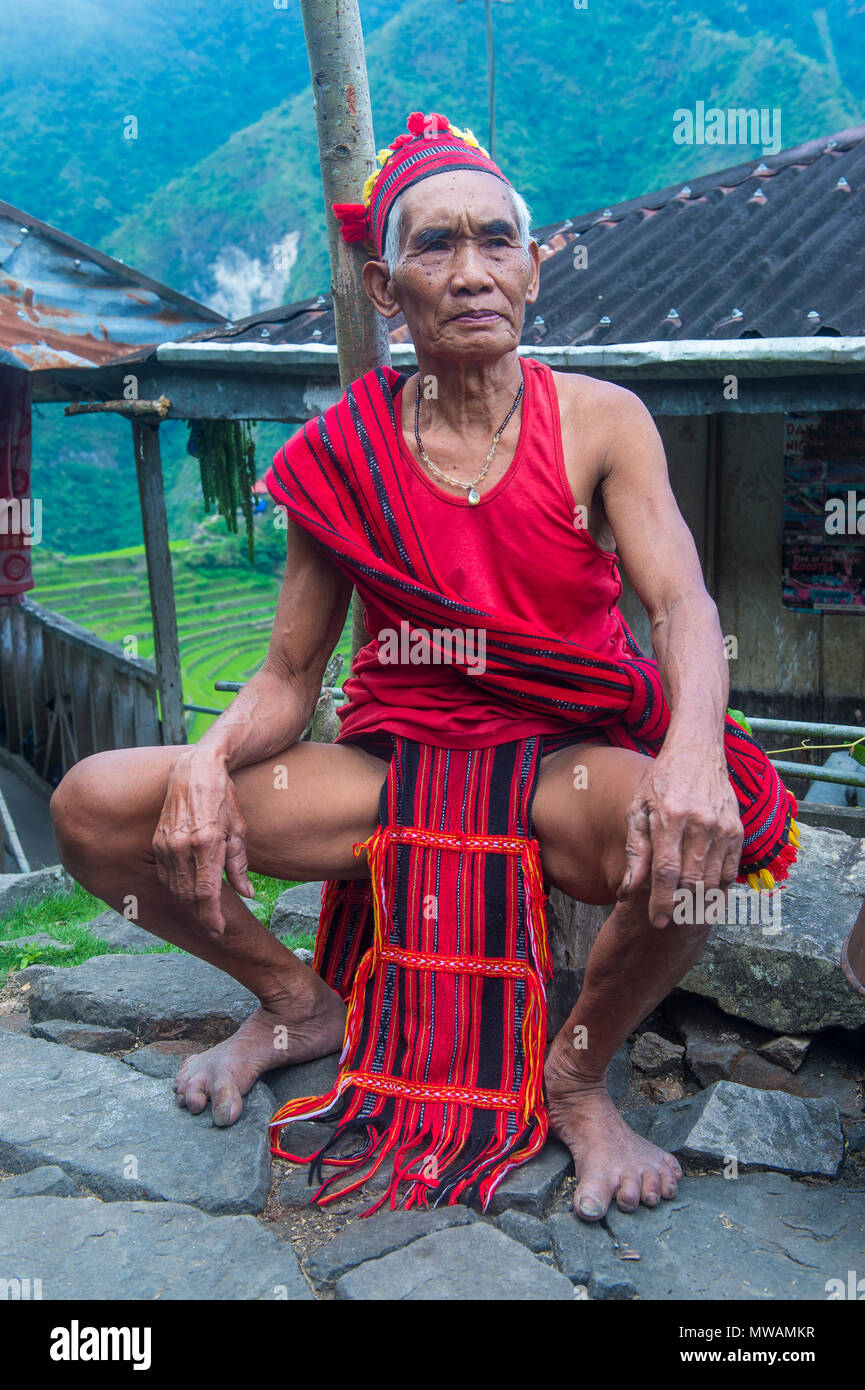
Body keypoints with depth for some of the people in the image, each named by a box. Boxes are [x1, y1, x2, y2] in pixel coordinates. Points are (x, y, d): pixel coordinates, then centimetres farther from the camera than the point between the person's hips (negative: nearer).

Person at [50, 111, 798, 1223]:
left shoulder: (599, 421, -2)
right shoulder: (345, 453, 0)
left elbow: (682, 601, -15)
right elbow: (286, 680, 1)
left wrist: (694, 751, -38)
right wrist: (208, 758, -22)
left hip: (561, 763, -1)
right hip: (391, 764, 2)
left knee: (691, 835, -37)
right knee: (95, 808, -15)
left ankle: (578, 1077, -3)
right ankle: (299, 1004, 13)